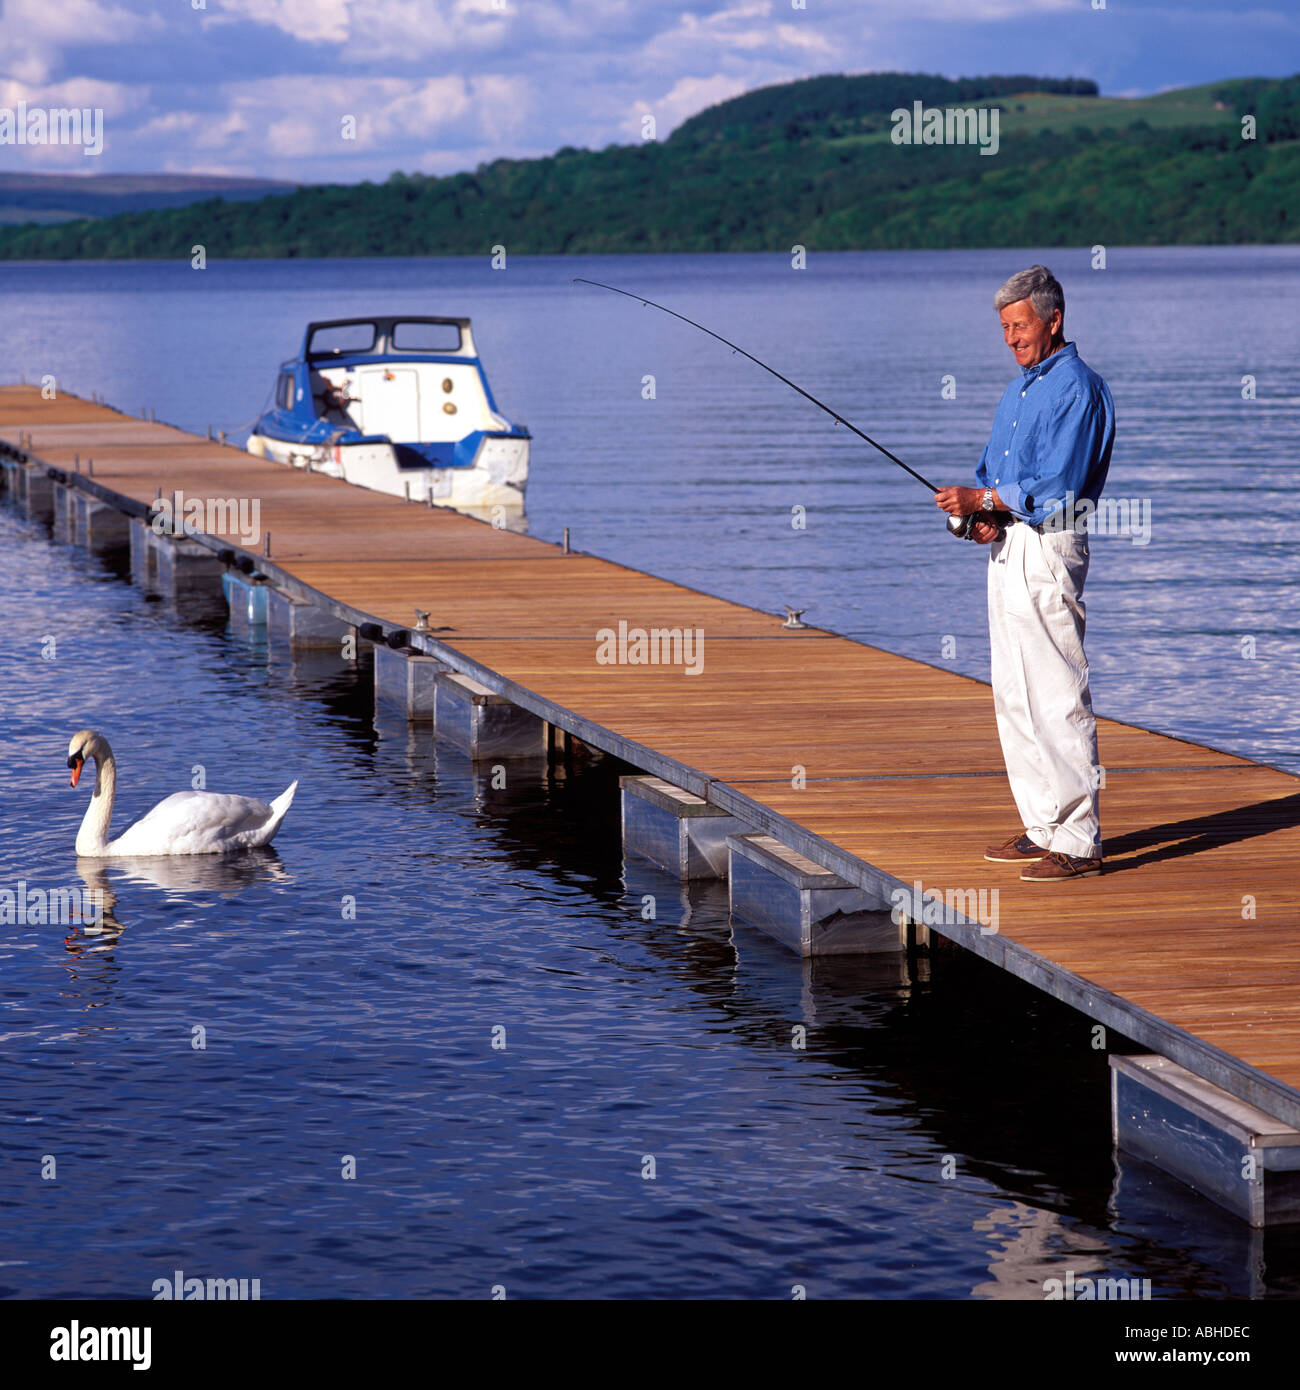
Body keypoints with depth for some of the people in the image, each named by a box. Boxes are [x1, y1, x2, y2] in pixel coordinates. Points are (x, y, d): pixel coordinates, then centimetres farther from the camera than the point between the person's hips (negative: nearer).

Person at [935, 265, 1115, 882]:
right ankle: (1041, 827, 19)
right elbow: (993, 467, 21)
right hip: (1007, 549, 10)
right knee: (1015, 697, 12)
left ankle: (1078, 842, -10)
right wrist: (985, 515, 1)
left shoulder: (1075, 388, -12)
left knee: (1058, 695, -10)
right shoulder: (1020, 390, 18)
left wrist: (983, 500, -18)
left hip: (1048, 550, -10)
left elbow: (1055, 486, -19)